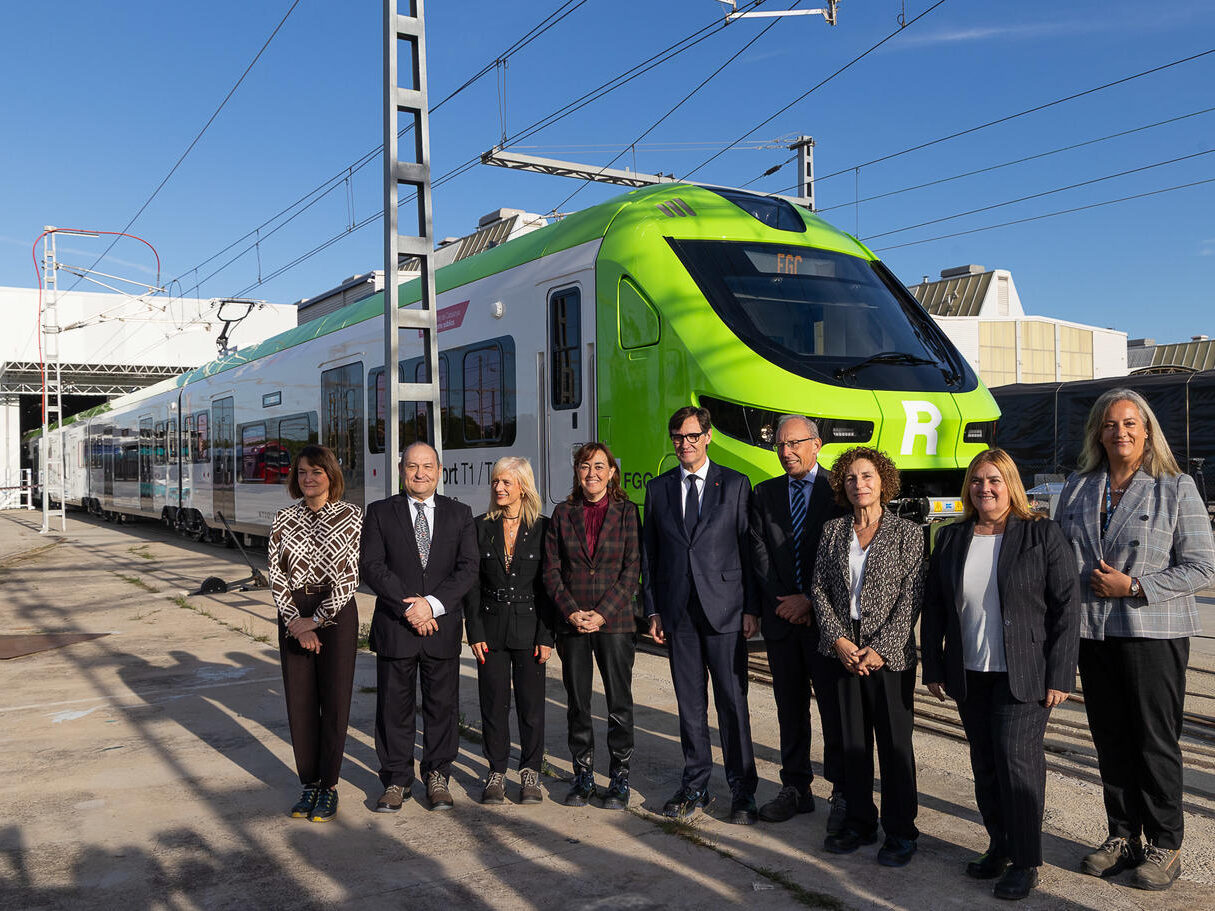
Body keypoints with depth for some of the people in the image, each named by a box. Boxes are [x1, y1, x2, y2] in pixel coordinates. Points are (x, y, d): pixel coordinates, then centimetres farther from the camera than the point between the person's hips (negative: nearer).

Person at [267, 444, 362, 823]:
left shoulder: (350, 516, -4)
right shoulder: (284, 519, 6)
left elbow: (349, 577, -9)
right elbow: (276, 575, 2)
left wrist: (315, 621, -12)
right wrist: (296, 623, -8)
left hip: (336, 612, -3)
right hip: (292, 614, 3)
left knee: (334, 700, 1)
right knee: (299, 701, 7)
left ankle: (329, 785, 14)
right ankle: (309, 783, 21)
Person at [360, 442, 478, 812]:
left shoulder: (459, 514, 7)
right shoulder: (380, 513, 4)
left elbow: (468, 569, -2)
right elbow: (371, 566, -6)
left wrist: (433, 603, -15)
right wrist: (409, 607, -15)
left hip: (443, 628, 1)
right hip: (394, 628, -1)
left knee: (442, 705, 8)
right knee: (394, 706, 6)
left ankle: (437, 776, 23)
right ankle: (396, 780, 20)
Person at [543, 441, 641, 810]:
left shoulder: (626, 512, 1)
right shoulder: (563, 513, 6)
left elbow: (632, 568, -4)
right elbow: (551, 569, 4)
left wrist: (602, 613, -12)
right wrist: (573, 611, -9)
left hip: (615, 622, -2)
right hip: (571, 623, 2)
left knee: (619, 702, 3)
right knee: (577, 703, 8)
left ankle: (619, 778, 16)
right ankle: (583, 776, 21)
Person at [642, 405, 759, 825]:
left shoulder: (735, 485, 2)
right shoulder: (658, 488, 10)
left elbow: (749, 549, 0)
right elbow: (648, 553, 11)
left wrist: (752, 608, -5)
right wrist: (653, 610, 5)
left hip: (724, 608, -2)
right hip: (678, 611, 3)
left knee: (733, 700, 1)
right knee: (690, 702, 10)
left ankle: (742, 790, 12)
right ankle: (695, 785, 21)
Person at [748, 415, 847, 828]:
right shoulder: (764, 494, 11)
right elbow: (759, 553, 5)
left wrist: (809, 600, -11)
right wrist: (782, 602, -7)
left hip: (826, 617, -4)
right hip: (781, 619, 4)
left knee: (836, 709, 2)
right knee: (790, 709, 12)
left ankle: (843, 793, 13)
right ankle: (795, 787, 22)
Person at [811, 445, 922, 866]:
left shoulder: (907, 533, -3)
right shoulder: (833, 531, 7)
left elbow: (911, 598, -7)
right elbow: (820, 589, 5)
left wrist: (880, 649, -13)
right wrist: (839, 640, -7)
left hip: (891, 653, -3)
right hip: (844, 651, 3)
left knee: (895, 741, 3)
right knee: (852, 740, 10)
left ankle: (900, 832, 17)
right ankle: (859, 823, 24)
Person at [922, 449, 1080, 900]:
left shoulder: (1042, 534, -4)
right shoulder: (951, 539, 8)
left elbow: (1066, 605, -6)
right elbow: (933, 607, 11)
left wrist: (1060, 675, -10)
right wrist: (933, 668, 8)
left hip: (1024, 673, -4)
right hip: (969, 674, 4)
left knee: (1017, 758, -5)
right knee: (984, 762, 10)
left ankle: (1025, 861, 7)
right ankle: (999, 845, 24)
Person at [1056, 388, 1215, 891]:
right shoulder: (1077, 490, 9)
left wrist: (1133, 586, -15)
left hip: (1153, 632, -4)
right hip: (1092, 633, 4)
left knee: (1156, 741, 2)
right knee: (1110, 738, 11)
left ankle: (1164, 845, 17)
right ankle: (1123, 836, 24)